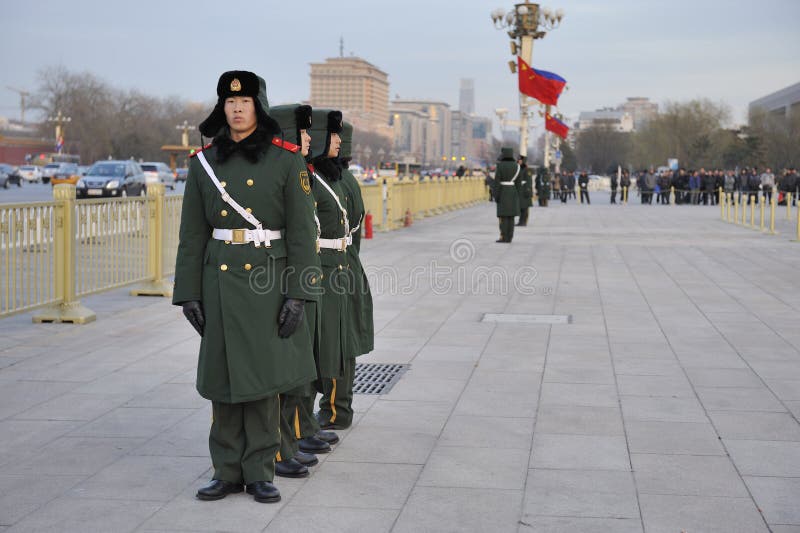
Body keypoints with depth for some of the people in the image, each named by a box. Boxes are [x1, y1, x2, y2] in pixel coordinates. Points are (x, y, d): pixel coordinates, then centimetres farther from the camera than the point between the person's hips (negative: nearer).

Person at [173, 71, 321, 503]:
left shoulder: (286, 160, -2)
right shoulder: (204, 162, 7)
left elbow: (302, 232, -5)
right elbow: (192, 235, 8)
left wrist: (297, 293, -11)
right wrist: (189, 293, 2)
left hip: (268, 280, -2)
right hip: (219, 282, 3)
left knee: (263, 377, 2)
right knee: (223, 377, 6)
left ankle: (259, 471, 13)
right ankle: (228, 471, 17)